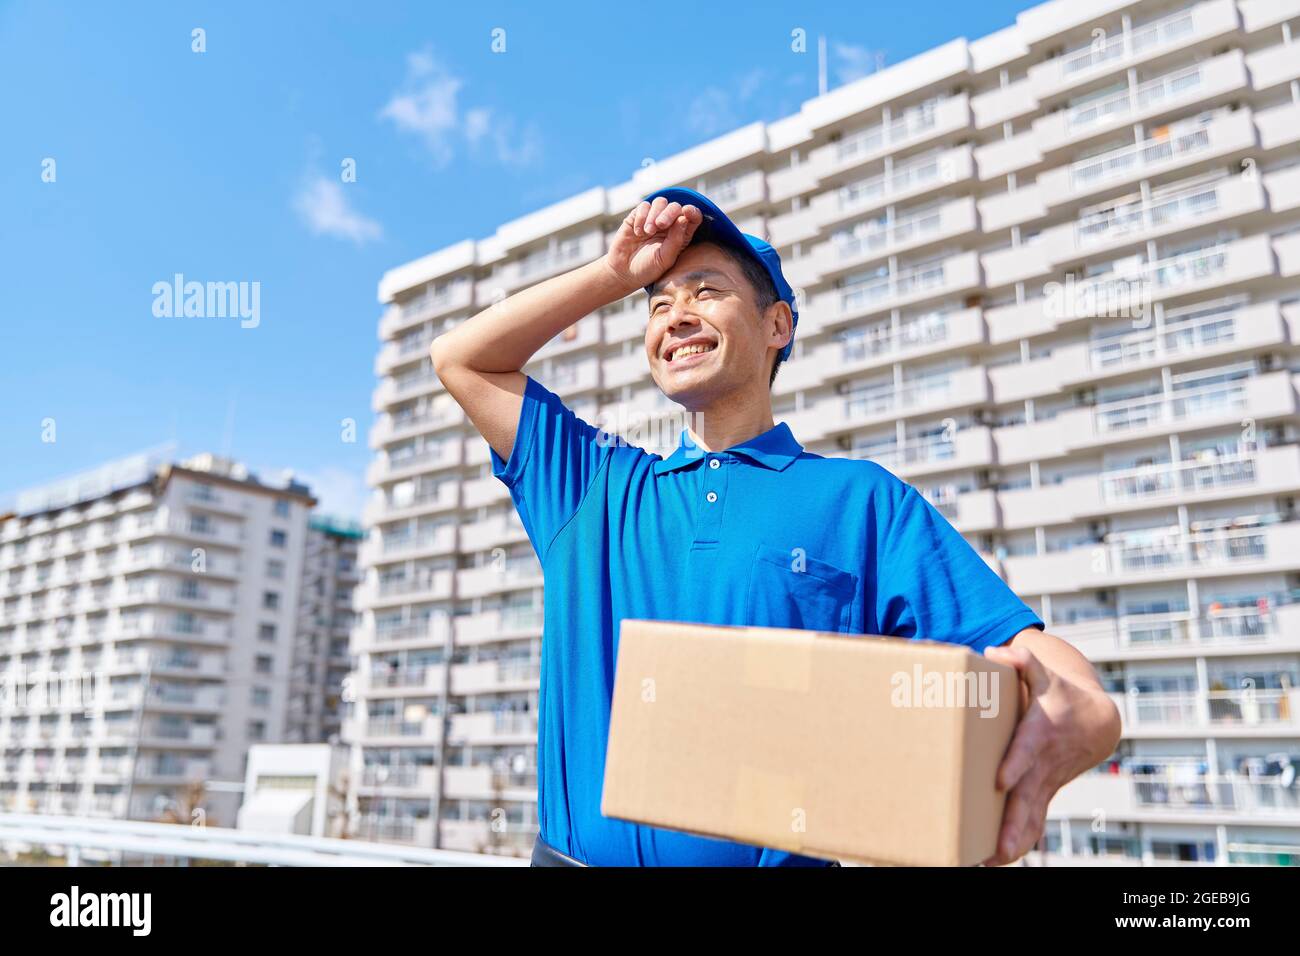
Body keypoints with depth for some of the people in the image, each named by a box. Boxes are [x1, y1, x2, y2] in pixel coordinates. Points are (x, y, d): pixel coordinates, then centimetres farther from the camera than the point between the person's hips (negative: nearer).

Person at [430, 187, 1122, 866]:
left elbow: (1030, 656, -3)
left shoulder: (862, 501, 4)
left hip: (778, 854, -2)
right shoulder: (595, 485, 15)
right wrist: (618, 272, 14)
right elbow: (461, 359, 18)